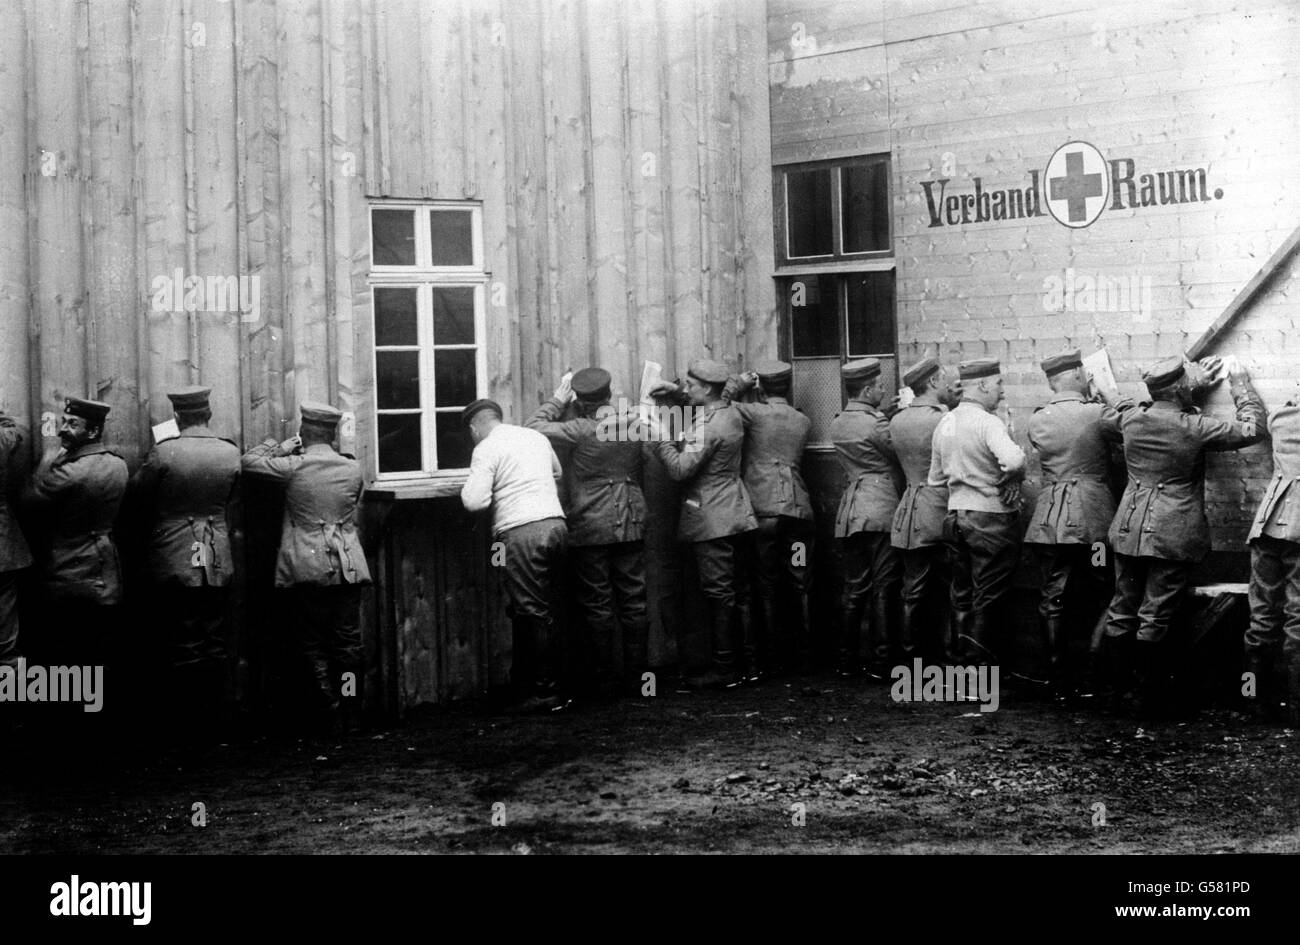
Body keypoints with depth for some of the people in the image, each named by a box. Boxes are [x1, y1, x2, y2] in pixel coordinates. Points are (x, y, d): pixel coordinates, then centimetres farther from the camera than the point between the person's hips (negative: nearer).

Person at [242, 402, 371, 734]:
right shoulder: (353, 469, 1)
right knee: (348, 642, 9)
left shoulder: (293, 468, -9)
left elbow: (248, 461, 3)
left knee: (314, 645, 6)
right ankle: (352, 716, 11)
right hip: (347, 569, 3)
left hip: (306, 569, -2)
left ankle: (330, 720, 5)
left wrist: (279, 445, 16)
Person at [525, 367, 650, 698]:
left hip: (590, 530, -4)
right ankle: (635, 677, 12)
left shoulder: (580, 431, -13)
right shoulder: (636, 425, 1)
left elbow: (533, 428, -8)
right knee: (634, 603, 8)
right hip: (631, 527, 4)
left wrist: (557, 402, 3)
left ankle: (603, 679, 7)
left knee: (598, 605, 3)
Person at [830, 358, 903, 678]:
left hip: (850, 513, 7)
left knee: (853, 588, 10)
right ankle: (882, 661, 1)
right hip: (883, 507, -6)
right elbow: (899, 456, -6)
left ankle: (847, 661, 13)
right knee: (884, 589, -1)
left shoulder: (837, 424, 10)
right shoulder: (876, 422, -12)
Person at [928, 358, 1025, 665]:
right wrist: (1014, 478, -12)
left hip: (955, 517, 7)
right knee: (989, 600, -1)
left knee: (963, 597, 14)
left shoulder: (944, 424, 9)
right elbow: (1013, 461, -32)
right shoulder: (987, 422, -16)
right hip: (991, 519, -7)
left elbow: (936, 479, 18)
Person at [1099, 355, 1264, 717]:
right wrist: (1240, 383, 9)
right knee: (1155, 618, 1)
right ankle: (1144, 697, 7)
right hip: (1172, 535, -5)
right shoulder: (1194, 428, -14)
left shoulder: (1132, 418, 0)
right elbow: (1251, 429, -6)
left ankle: (1118, 690, 19)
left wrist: (1193, 388, 27)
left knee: (1122, 612, 12)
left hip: (1129, 531, 5)